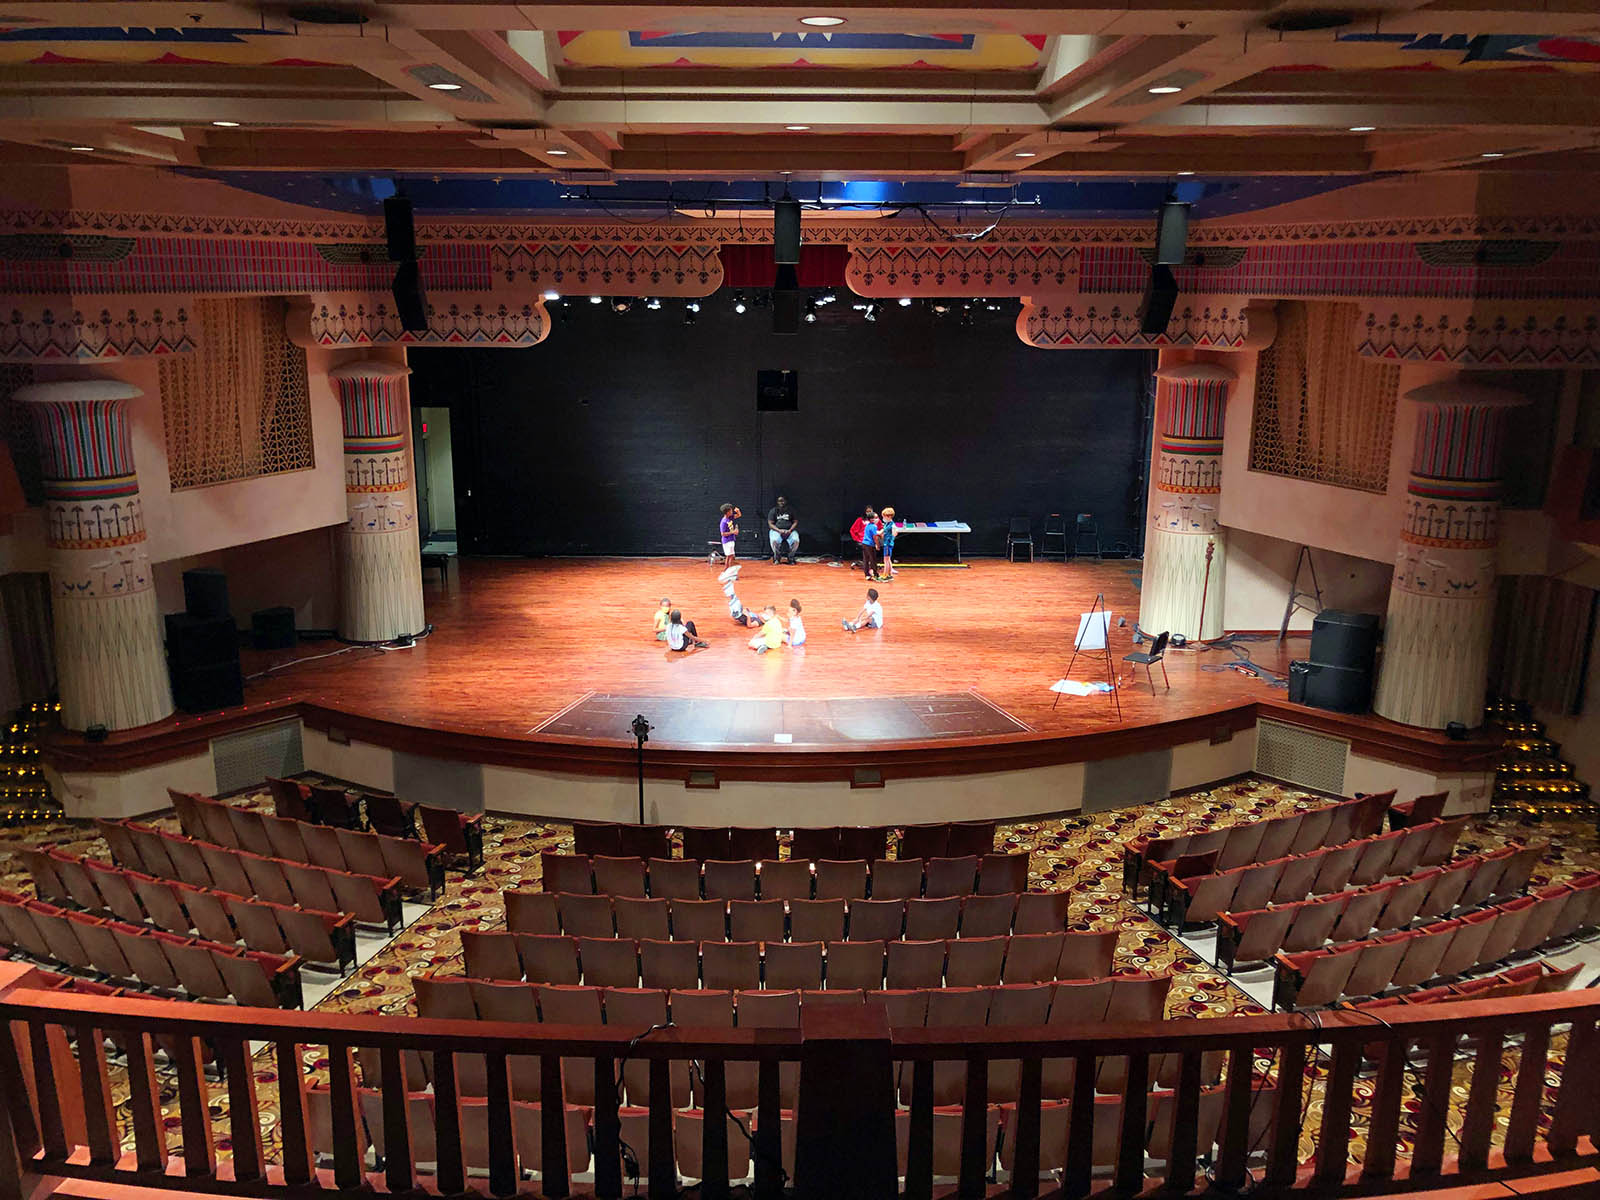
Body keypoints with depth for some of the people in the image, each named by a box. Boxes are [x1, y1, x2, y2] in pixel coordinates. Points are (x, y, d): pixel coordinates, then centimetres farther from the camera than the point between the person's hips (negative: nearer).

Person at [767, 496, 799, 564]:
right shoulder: (773, 511, 7)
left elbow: (795, 522, 9)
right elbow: (770, 524, 0)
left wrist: (790, 530, -11)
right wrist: (779, 530, -16)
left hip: (790, 530, 1)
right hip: (776, 530, -1)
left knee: (796, 540, -30)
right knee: (774, 540, -35)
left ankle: (791, 557, -4)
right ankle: (777, 558, -7)